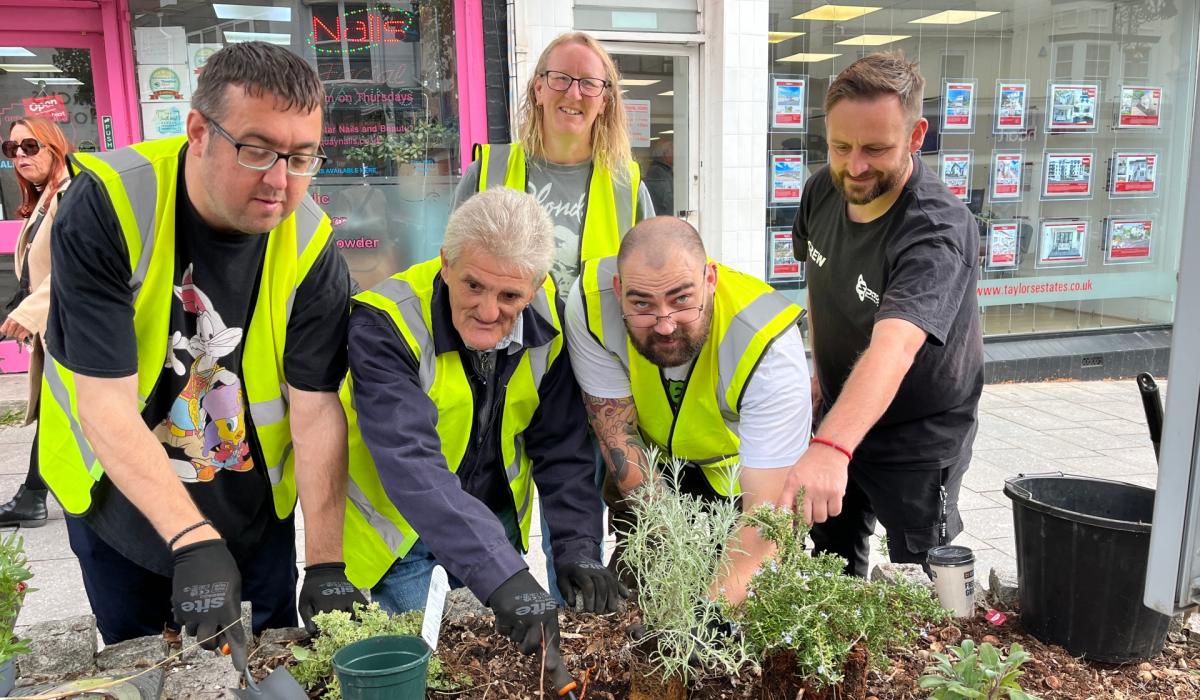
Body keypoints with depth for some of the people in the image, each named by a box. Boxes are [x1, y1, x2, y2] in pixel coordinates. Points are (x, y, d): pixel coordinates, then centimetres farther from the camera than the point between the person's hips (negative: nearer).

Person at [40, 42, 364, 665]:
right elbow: (106, 404, -26)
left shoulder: (310, 244, -18)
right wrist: (193, 540, -33)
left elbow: (316, 408, -18)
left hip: (257, 505, 2)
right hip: (119, 498, -1)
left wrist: (326, 565, -23)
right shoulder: (106, 206, -25)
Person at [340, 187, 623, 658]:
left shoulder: (547, 321, -17)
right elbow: (412, 467, -41)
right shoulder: (385, 325, -30)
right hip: (399, 522, -3)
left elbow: (562, 448, -10)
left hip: (497, 515, 4)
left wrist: (577, 549, -23)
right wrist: (504, 578, -49)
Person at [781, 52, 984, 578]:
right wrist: (817, 362, 5)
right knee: (830, 570, 22)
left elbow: (893, 348, -50)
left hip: (919, 436, -6)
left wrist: (830, 448, -63)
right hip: (838, 421, 7)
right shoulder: (823, 189, -10)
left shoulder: (938, 231, -33)